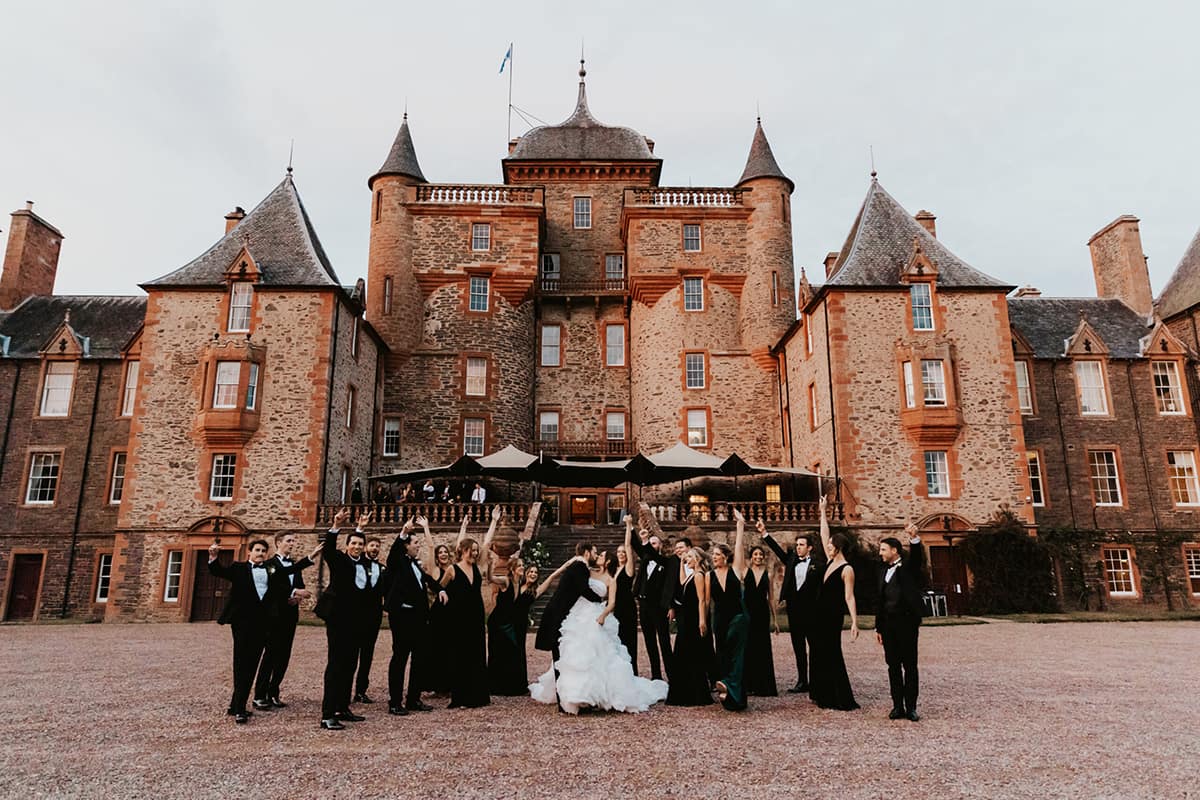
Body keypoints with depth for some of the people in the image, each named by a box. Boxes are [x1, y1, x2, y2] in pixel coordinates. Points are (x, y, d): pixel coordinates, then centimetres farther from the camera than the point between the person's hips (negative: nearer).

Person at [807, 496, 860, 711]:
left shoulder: (847, 570, -12)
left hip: (833, 615, -8)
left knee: (831, 655, -5)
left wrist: (854, 622, -22)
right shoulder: (830, 562, 9)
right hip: (820, 613, 9)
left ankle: (842, 700, 1)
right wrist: (822, 511, 20)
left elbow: (849, 598, -17)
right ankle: (823, 695, 22)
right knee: (818, 654, 12)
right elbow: (823, 534, 16)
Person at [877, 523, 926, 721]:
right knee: (893, 666, 7)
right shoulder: (884, 571, 16)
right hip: (888, 623, 6)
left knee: (910, 666, 1)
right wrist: (878, 627, 15)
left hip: (906, 621, -6)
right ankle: (898, 706, 13)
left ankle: (911, 707, 7)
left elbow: (918, 556, -22)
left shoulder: (909, 566, 1)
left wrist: (914, 538, -41)